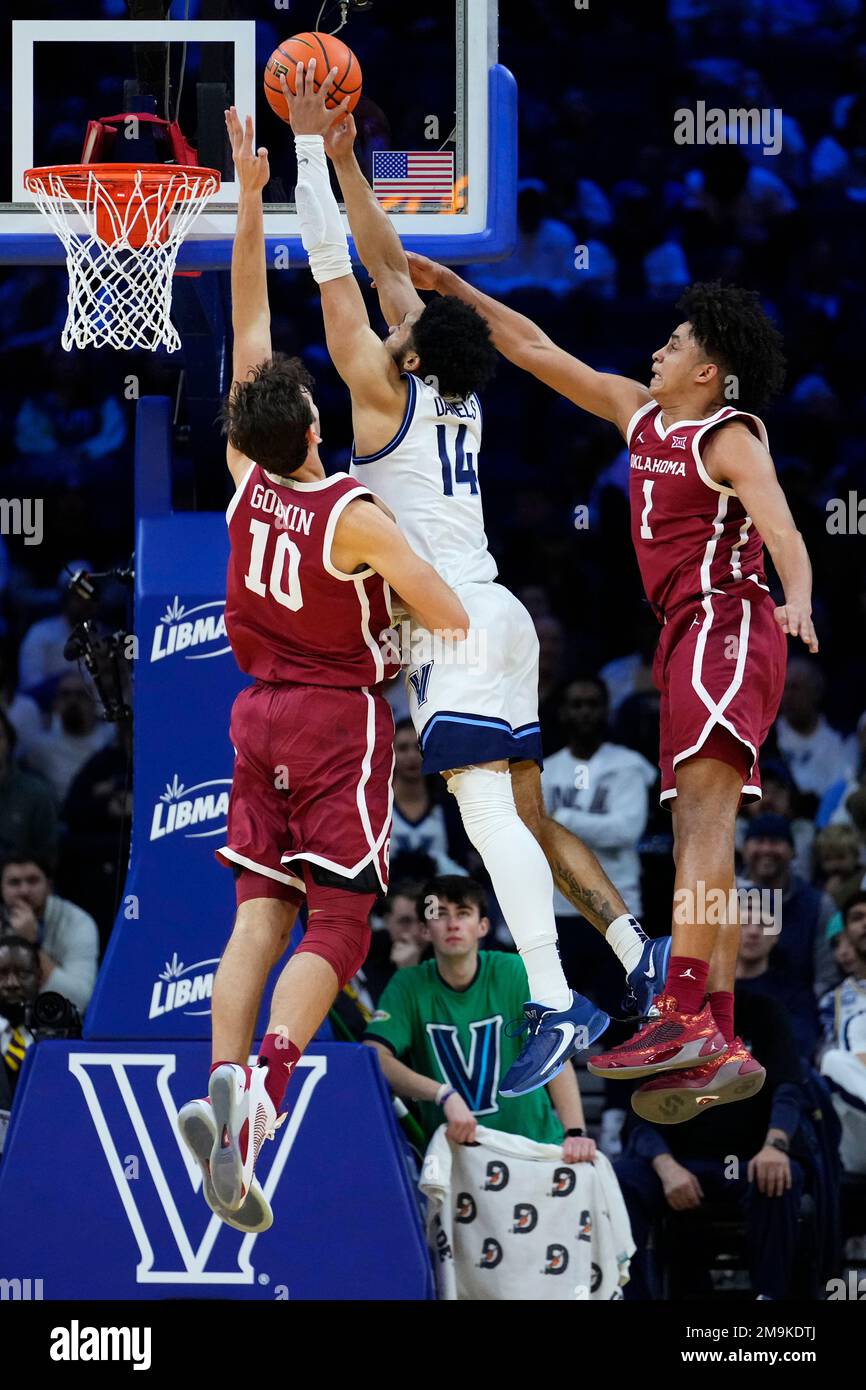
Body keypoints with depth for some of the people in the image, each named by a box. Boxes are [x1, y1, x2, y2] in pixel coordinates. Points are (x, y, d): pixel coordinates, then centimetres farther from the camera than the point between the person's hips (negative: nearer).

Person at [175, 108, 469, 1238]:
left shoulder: (248, 484, -4)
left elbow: (250, 321, 3)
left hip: (261, 713, 5)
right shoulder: (353, 516, -17)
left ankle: (222, 1073, -13)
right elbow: (454, 626, -17)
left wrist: (250, 200, 5)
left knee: (261, 910, 5)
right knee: (336, 923, -6)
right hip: (341, 719, -5)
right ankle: (262, 1087, -27)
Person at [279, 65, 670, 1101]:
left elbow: (337, 269, -5)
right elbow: (388, 265, 22)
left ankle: (556, 1006, -29)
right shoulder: (458, 400, 15)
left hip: (451, 623, -9)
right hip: (499, 617, 9)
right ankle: (640, 957, 17)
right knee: (527, 819, 16)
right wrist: (344, 161, 24)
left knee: (488, 811, -18)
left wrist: (309, 148, -1)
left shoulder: (384, 393, -4)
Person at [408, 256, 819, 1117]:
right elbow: (537, 351, 24)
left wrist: (798, 604, -42)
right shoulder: (640, 415, 17)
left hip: (728, 627, -9)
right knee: (699, 838, 5)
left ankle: (683, 1014, -34)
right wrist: (455, 291, 24)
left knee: (703, 816, -21)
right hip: (687, 635, 9)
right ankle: (719, 1039, 4)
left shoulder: (730, 441, -7)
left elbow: (783, 534, -23)